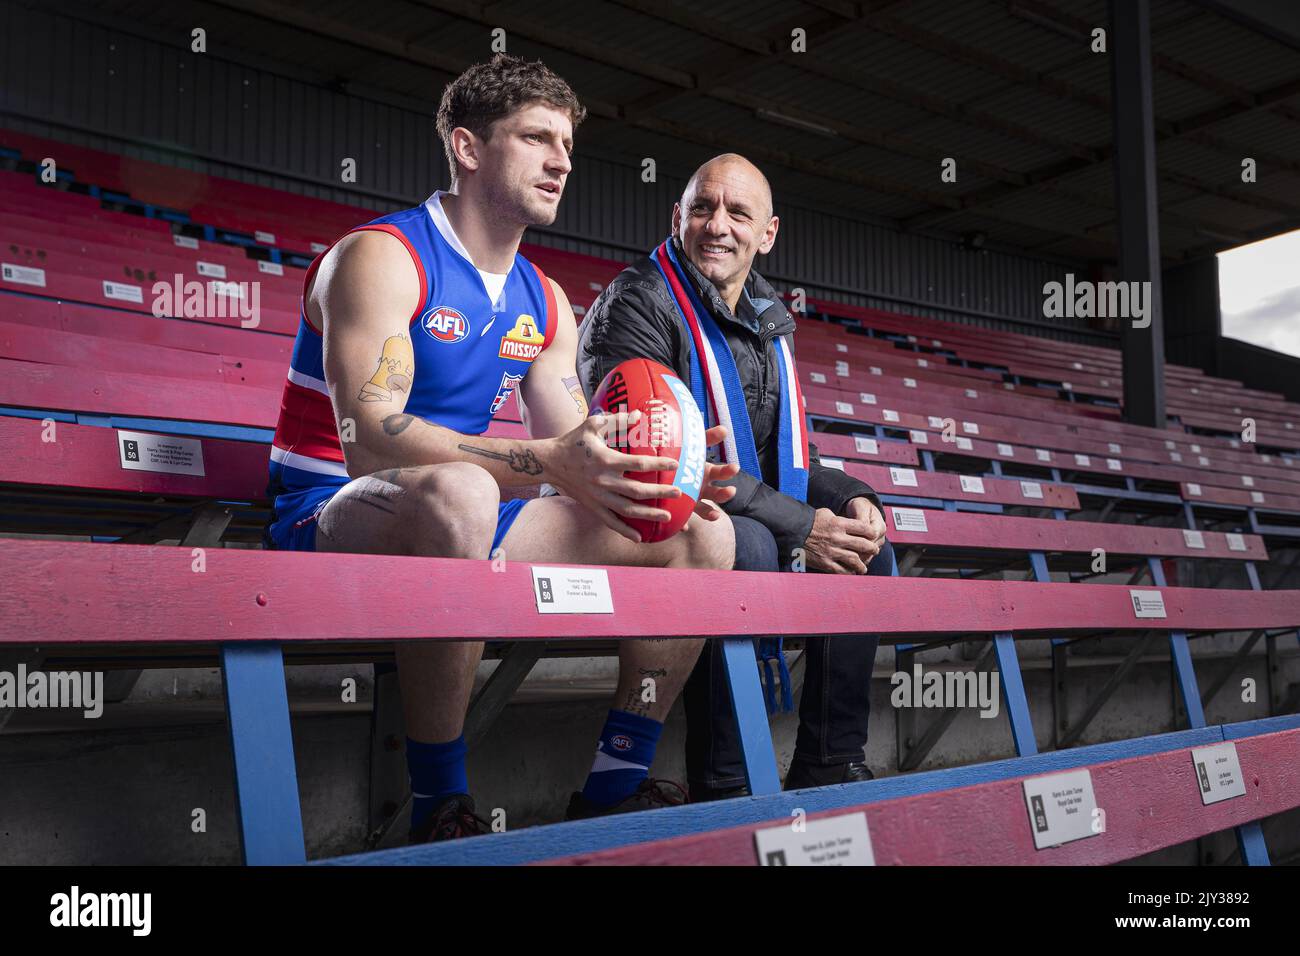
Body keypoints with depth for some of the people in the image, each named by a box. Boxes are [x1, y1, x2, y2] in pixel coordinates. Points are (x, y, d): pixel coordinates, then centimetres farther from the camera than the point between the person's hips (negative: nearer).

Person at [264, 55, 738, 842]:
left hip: (462, 522, 8)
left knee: (700, 533, 0)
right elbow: (369, 441, -26)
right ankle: (441, 808, -29)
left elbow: (579, 455, 8)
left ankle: (617, 785, 1)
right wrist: (547, 461, -38)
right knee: (455, 493, -43)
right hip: (336, 518, -7)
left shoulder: (544, 302, 13)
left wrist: (654, 474, -16)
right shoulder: (381, 257, -12)